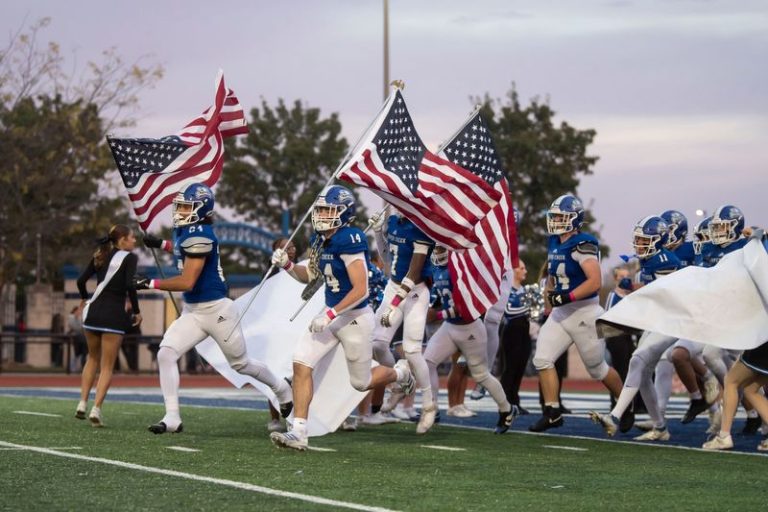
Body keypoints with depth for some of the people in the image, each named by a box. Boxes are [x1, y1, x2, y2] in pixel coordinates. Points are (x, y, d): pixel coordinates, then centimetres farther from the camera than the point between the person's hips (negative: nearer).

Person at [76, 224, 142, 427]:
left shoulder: (99, 256, 11)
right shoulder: (129, 257, -4)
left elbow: (81, 280, 7)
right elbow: (130, 286, -16)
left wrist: (84, 300, 26)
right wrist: (137, 311, -6)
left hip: (93, 311, 5)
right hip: (114, 314, -5)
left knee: (93, 359, 23)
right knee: (107, 366, 2)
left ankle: (82, 404, 15)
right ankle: (96, 409, -8)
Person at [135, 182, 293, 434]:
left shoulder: (198, 235, -24)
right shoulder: (183, 231, 3)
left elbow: (187, 282, -27)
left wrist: (151, 283, -23)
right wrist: (162, 244, 21)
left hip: (216, 309, -8)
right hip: (192, 312, 8)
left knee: (240, 363, 12)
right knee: (165, 354, -9)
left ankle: (281, 389, 39)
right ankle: (172, 418, -7)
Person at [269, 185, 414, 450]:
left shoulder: (349, 241, -23)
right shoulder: (321, 239, 4)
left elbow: (361, 290, -26)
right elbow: (307, 275, 17)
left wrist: (330, 315, -28)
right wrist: (287, 264, -2)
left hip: (355, 317, -8)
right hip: (332, 313, 8)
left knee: (361, 382, 9)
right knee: (301, 363, -8)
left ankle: (400, 373, 41)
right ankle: (298, 433, -6)